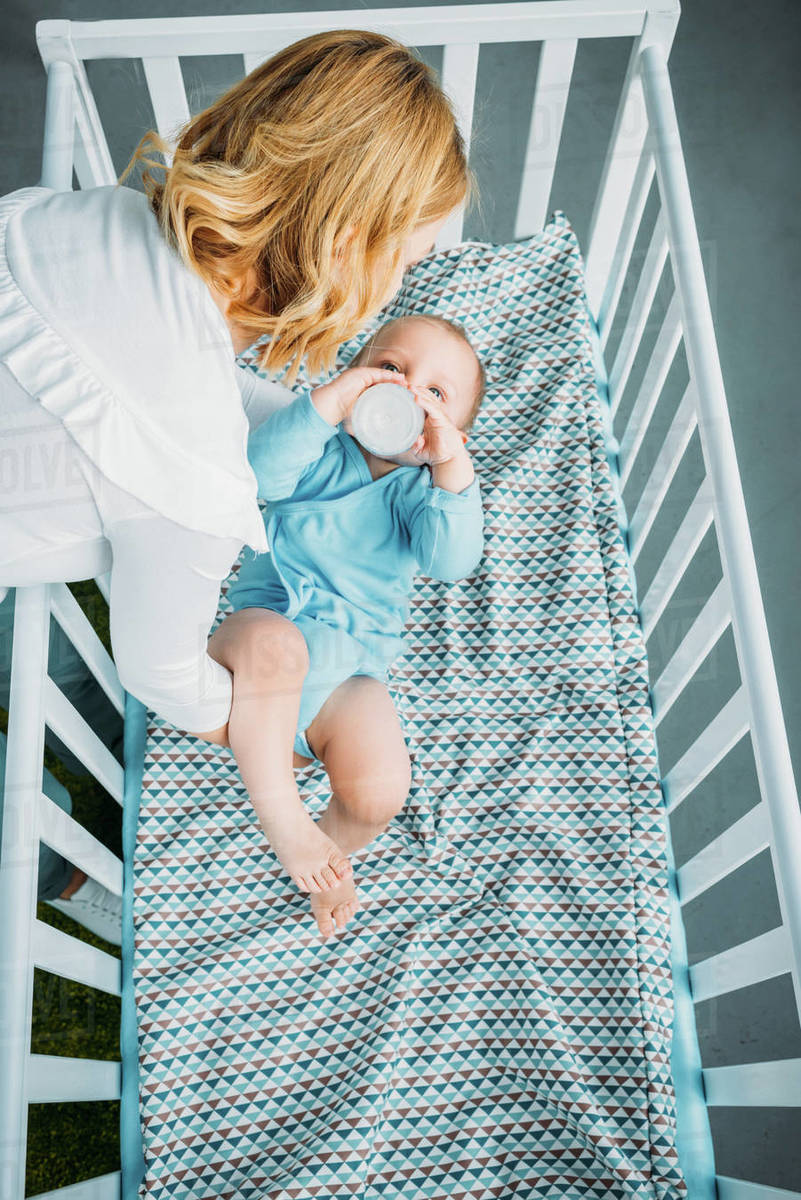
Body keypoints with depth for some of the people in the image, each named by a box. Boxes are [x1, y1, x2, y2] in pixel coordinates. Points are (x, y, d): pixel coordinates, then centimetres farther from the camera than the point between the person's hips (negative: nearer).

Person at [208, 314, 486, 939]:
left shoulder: (420, 489, 8)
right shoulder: (320, 453, 5)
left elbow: (451, 560, -12)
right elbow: (262, 469, -17)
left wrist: (453, 469, -23)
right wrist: (327, 402, -26)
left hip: (351, 671, 1)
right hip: (265, 622, -1)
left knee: (379, 793, -20)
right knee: (273, 645, -39)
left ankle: (335, 846, 17)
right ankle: (281, 816, -20)